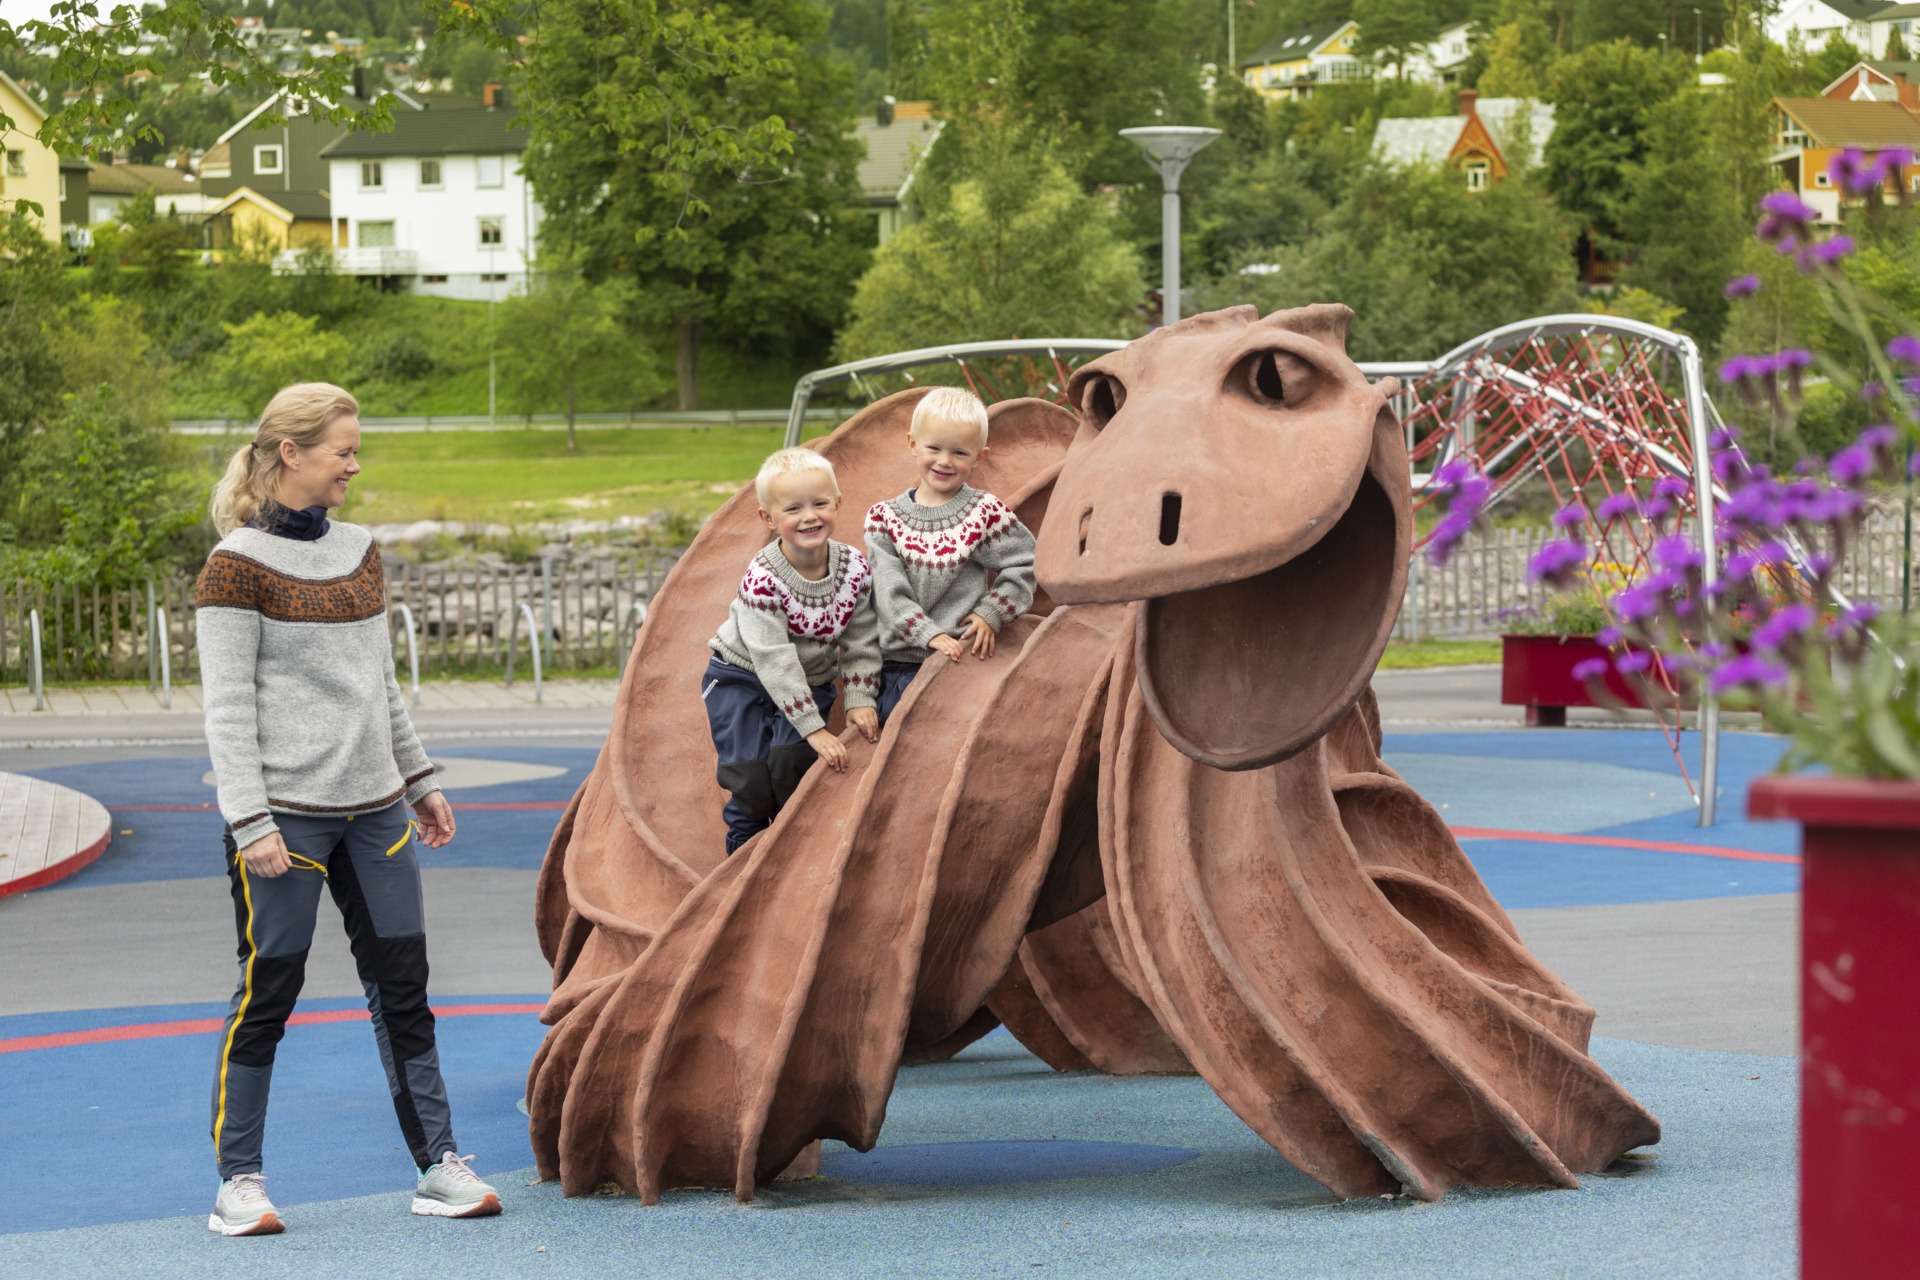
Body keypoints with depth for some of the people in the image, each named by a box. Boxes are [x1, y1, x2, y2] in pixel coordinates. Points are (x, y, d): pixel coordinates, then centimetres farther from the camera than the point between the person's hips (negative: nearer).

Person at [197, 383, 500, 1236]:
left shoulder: (358, 551, 11)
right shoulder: (238, 565, -9)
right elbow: (227, 707, -11)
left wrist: (419, 781, 19)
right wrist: (251, 820, -17)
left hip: (373, 808, 6)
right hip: (287, 810, -6)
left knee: (402, 986, 6)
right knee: (268, 991, -1)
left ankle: (438, 1166, 11)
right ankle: (238, 1181, 8)